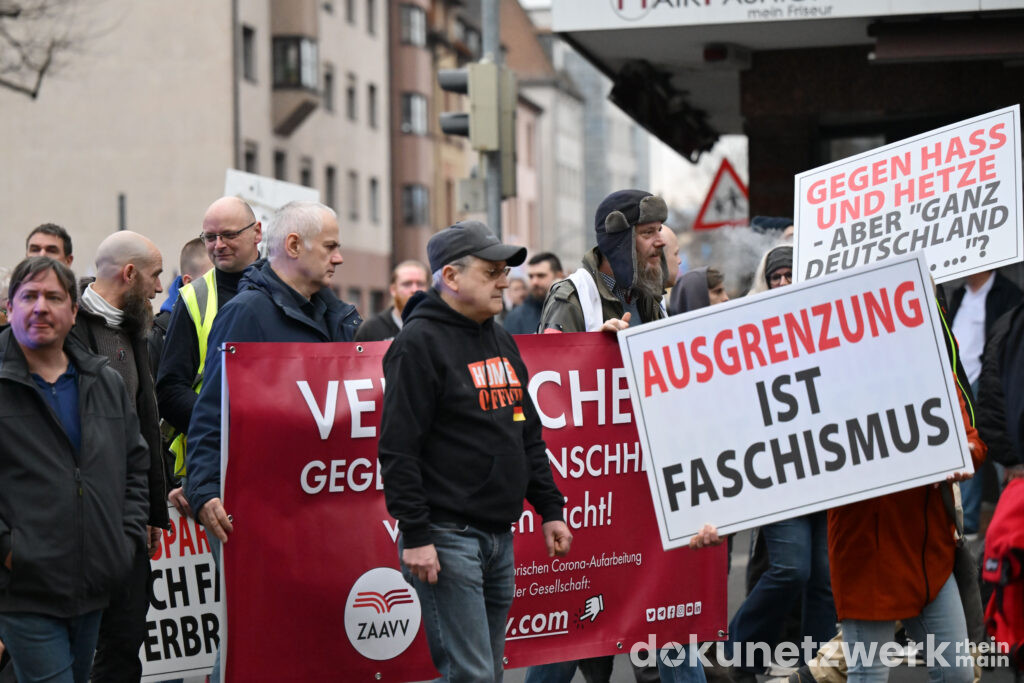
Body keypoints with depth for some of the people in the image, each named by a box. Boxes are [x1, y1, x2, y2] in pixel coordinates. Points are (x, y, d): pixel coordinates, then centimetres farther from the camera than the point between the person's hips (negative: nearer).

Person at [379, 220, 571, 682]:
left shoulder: (502, 342, 17)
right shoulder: (420, 342, -9)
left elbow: (529, 435, 24)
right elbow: (398, 447, -15)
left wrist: (550, 509, 18)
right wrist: (414, 535, -19)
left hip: (500, 537, 8)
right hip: (447, 535, -8)